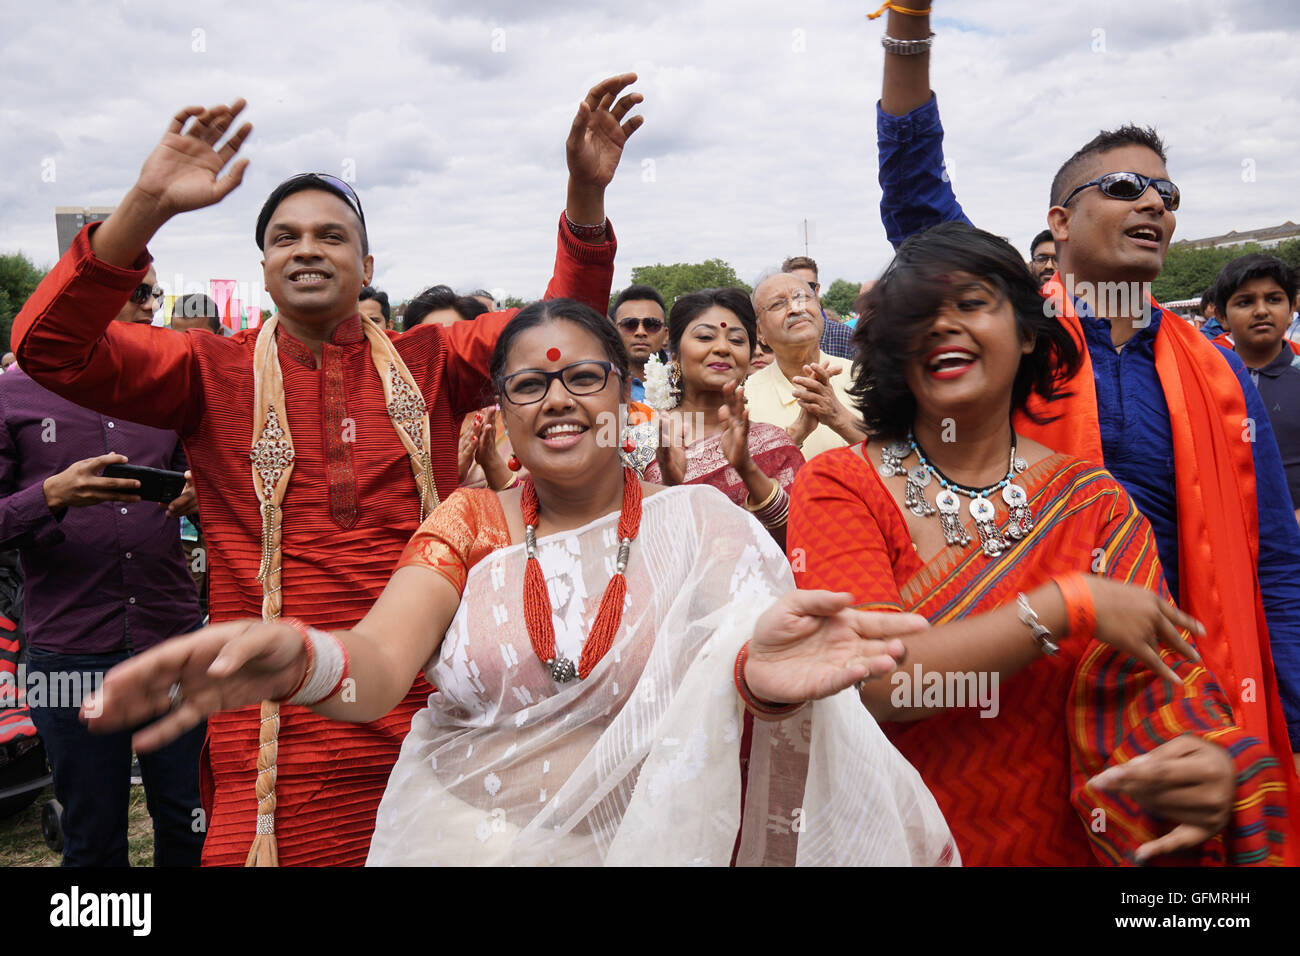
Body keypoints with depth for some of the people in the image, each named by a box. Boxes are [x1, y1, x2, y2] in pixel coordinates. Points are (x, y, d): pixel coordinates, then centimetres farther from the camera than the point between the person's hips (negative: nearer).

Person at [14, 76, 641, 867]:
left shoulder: (428, 366, 6)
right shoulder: (215, 374, 3)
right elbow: (50, 348, -9)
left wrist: (587, 193, -15)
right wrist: (146, 207, -21)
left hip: (426, 714, 2)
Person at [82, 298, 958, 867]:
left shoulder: (696, 523, -1)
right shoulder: (472, 522, 5)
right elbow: (379, 665, -10)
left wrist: (760, 671, -37)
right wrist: (301, 660, -32)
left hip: (642, 839, -1)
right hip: (461, 832, 2)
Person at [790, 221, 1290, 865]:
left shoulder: (1093, 505, -4)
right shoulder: (836, 486, -13)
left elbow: (1160, 673, -10)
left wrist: (1215, 766, -31)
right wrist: (1070, 607, -24)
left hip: (1062, 847, 2)